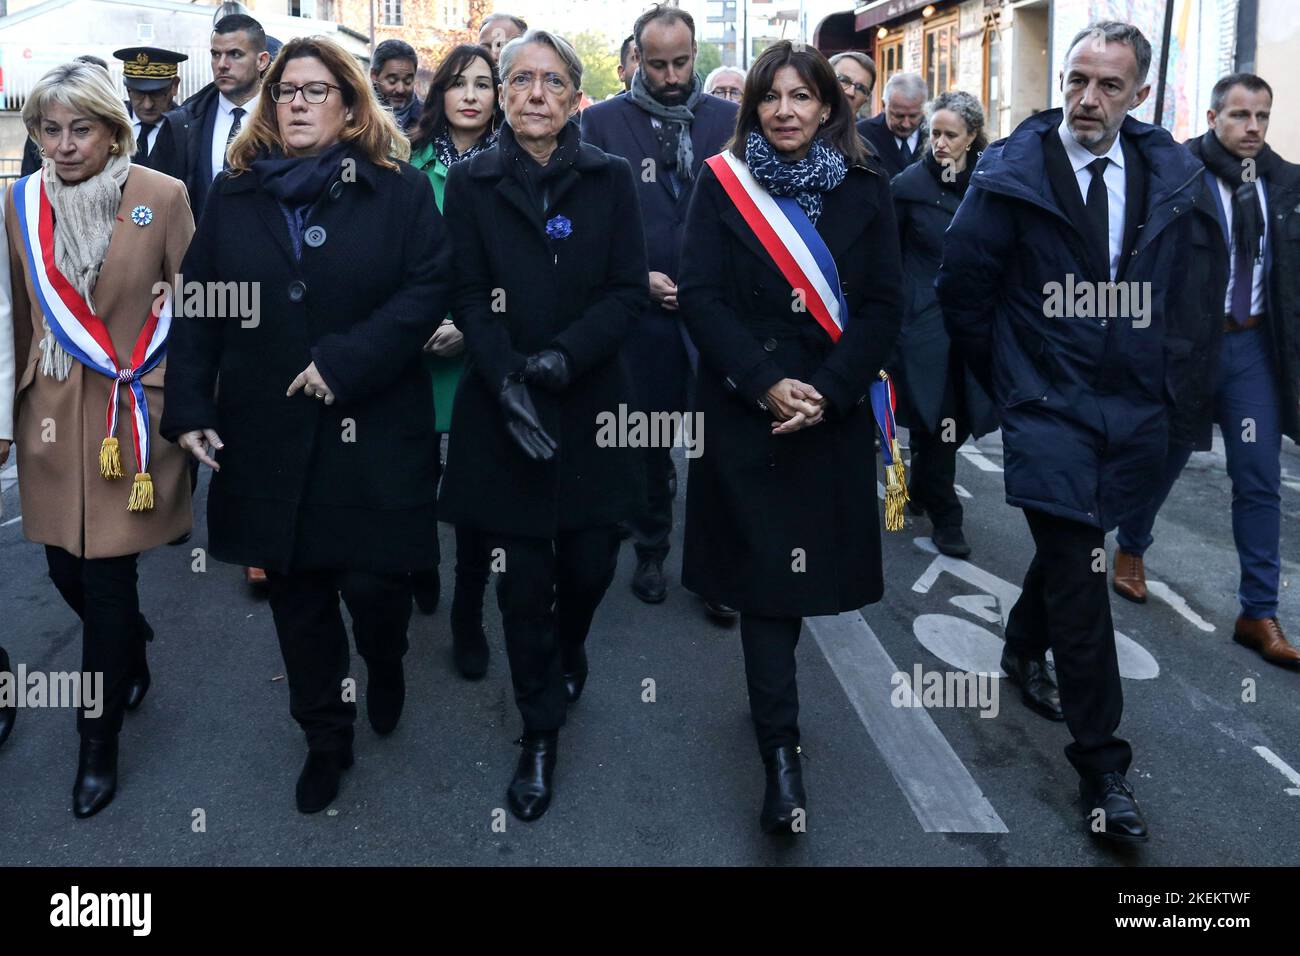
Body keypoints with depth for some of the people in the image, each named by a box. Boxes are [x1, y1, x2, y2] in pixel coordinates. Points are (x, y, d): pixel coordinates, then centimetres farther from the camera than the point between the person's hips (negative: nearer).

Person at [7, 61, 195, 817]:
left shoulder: (162, 197, -8)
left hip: (133, 411, -3)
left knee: (107, 577, 0)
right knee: (66, 566, 10)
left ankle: (100, 745, 18)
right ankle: (134, 648, 45)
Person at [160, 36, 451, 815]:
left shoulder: (399, 190, 1)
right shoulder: (233, 196, 9)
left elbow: (429, 288, -9)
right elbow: (197, 309, 7)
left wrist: (347, 359, -19)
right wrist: (189, 409, -3)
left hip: (372, 430, -3)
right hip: (267, 436, 3)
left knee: (373, 582, -2)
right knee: (297, 595, 10)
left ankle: (385, 665, 35)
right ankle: (326, 739, 29)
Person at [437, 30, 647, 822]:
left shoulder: (611, 179, 2)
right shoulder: (472, 183, 2)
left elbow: (630, 292, -4)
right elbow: (470, 297, -4)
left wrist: (565, 355, -18)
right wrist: (508, 380, -19)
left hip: (591, 404, 1)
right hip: (504, 408, 0)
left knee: (590, 563, 5)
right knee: (523, 580, 2)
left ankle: (569, 654, 40)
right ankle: (541, 731, 19)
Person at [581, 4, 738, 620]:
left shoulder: (728, 120, 5)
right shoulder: (602, 122, 1)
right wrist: (635, 277, -9)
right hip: (643, 312, 0)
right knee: (650, 441, 12)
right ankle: (650, 551, 29)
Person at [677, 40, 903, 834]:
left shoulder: (866, 192, 5)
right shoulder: (722, 184, 2)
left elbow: (884, 306, -1)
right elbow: (701, 297, -6)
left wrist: (826, 391, -14)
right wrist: (765, 384, -16)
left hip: (833, 413, 2)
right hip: (746, 410, -2)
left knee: (801, 565, 10)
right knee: (765, 569, -3)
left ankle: (770, 701, 34)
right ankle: (781, 751, -1)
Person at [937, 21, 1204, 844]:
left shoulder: (1171, 175, 2)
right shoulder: (1014, 173, -9)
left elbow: (1177, 278, 15)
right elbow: (963, 282, -3)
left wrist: (1162, 363, 10)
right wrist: (1003, 375, 3)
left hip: (1133, 407, 5)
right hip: (1050, 405, -4)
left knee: (1073, 546, 19)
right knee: (1078, 573, -7)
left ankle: (1025, 651, 49)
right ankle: (1101, 764, 2)